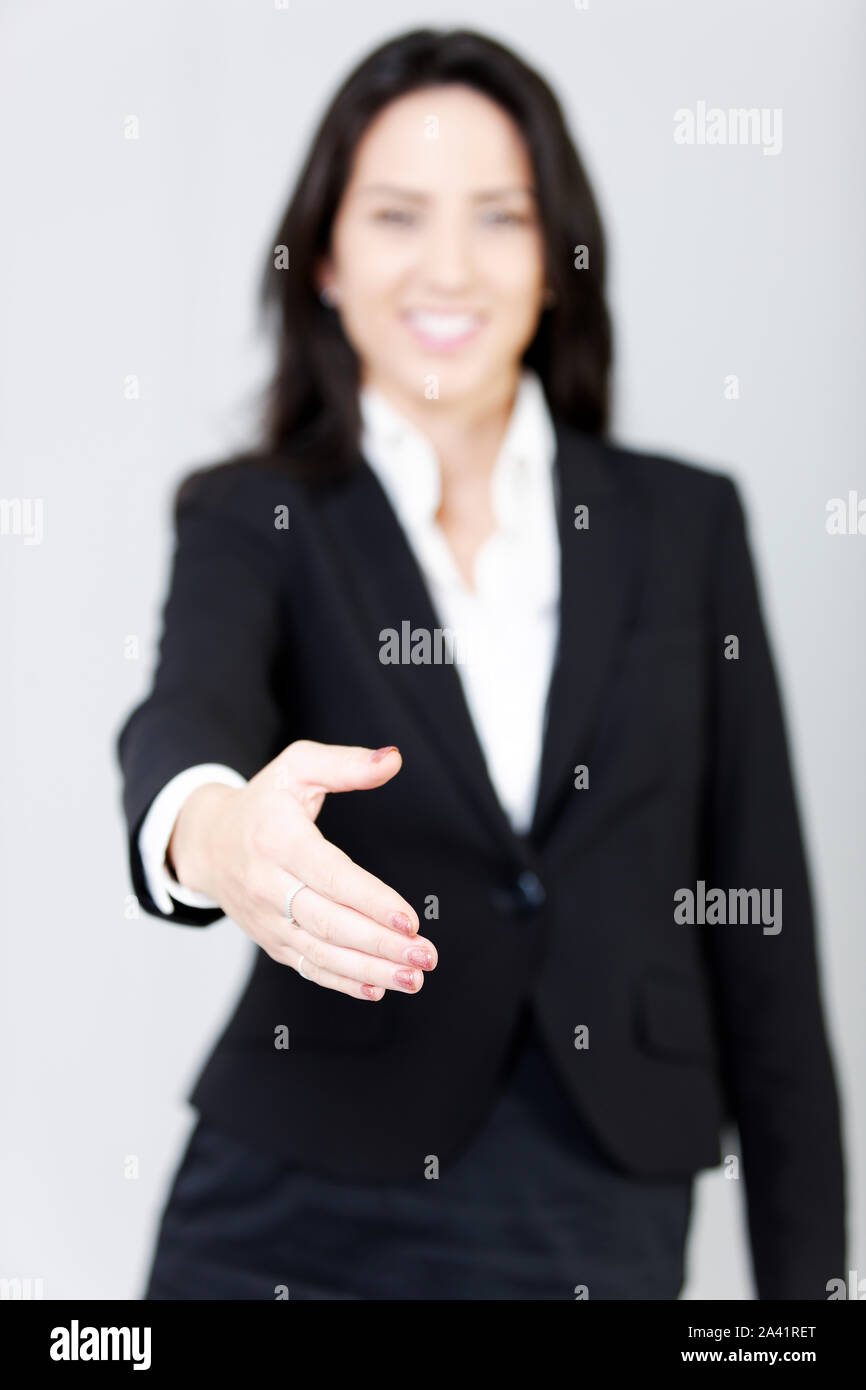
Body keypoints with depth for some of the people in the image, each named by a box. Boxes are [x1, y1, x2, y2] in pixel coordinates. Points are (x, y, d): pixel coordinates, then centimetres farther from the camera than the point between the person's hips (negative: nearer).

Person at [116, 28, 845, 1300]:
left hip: (608, 1219, 2)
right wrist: (216, 834, -46)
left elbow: (759, 920, 4)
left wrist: (806, 1273, 1)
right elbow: (187, 713, -22)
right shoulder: (253, 517, 1)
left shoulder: (686, 523, 5)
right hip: (301, 1224, -1)